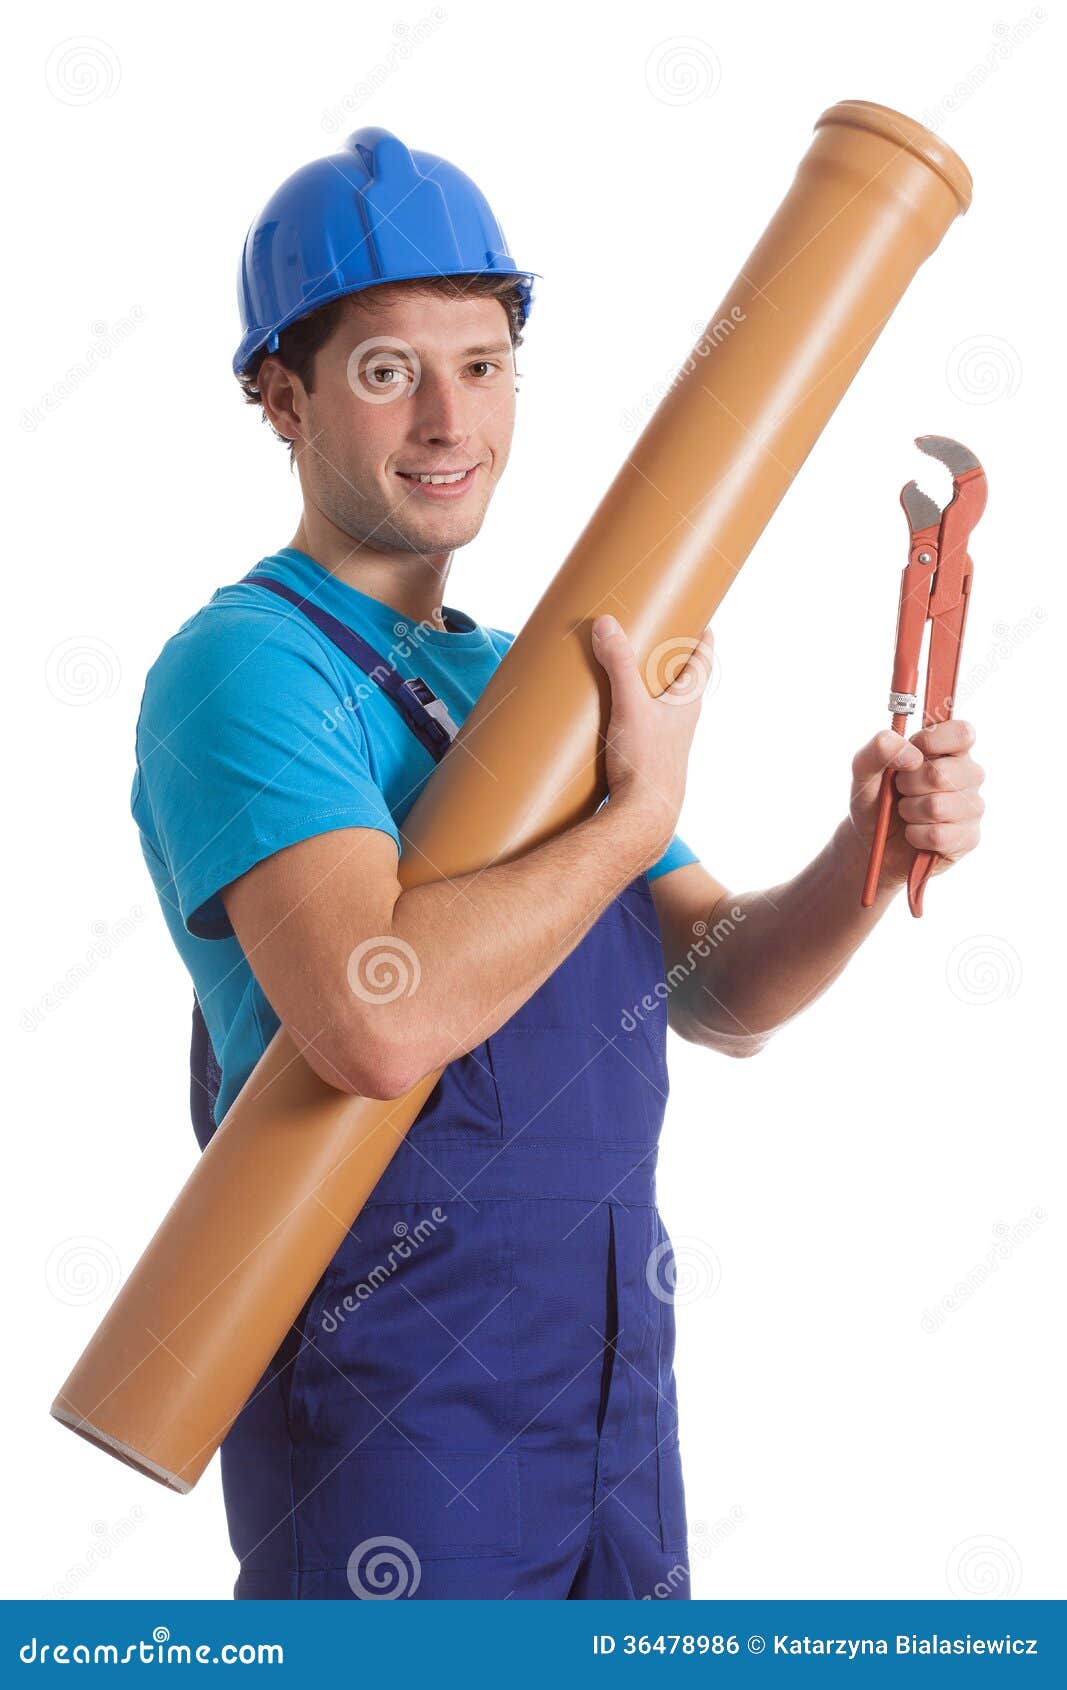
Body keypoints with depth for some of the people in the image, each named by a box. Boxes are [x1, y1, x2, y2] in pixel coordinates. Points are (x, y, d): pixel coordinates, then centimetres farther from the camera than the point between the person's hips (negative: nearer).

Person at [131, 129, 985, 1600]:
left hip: (614, 1375, 8)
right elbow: (377, 1020, -30)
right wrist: (639, 813, -18)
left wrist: (869, 858, -11)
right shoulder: (247, 665, -14)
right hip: (391, 1402, -7)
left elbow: (719, 995, 8)